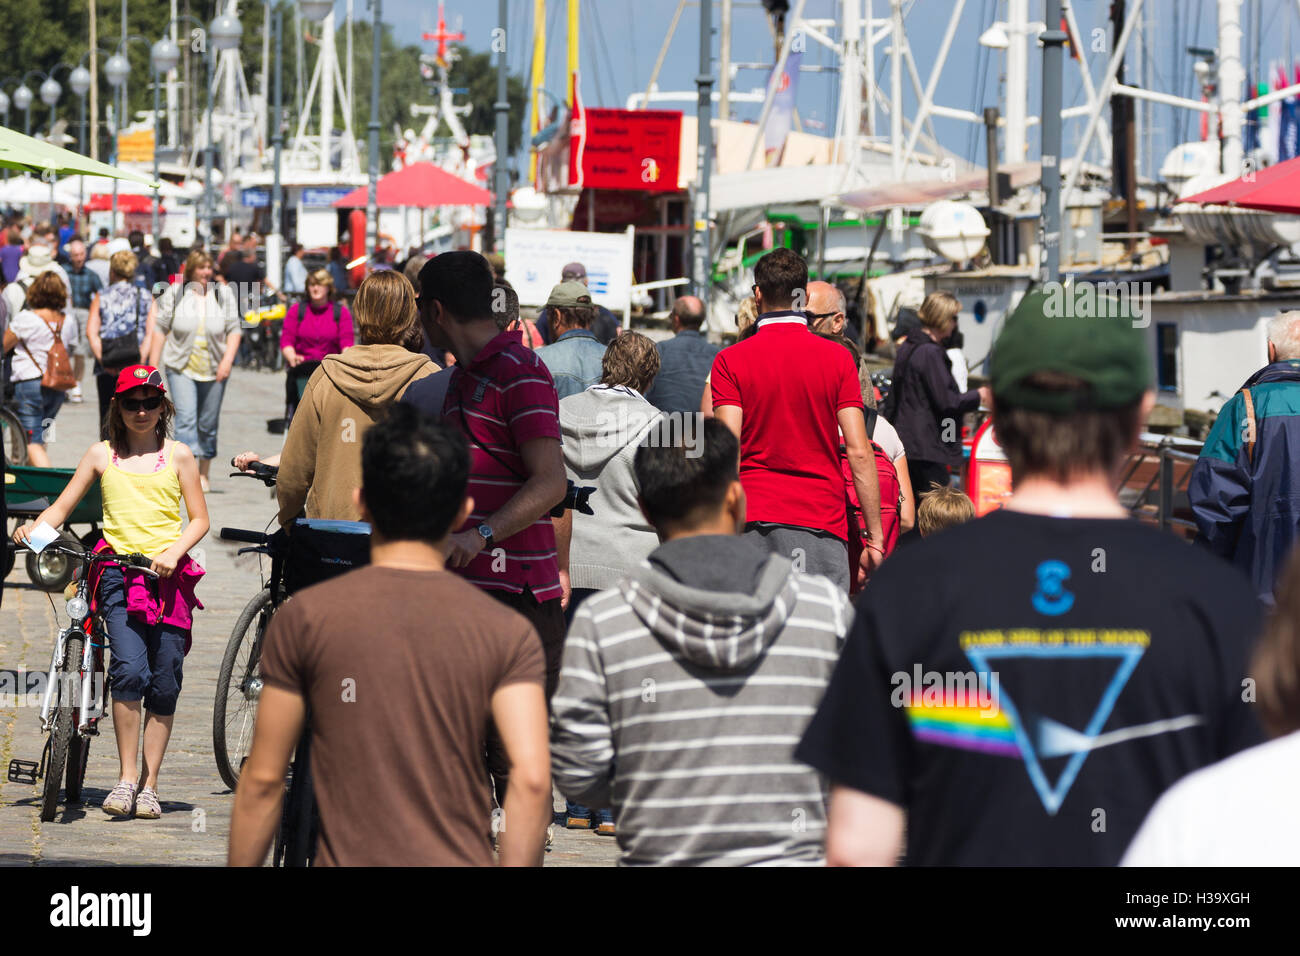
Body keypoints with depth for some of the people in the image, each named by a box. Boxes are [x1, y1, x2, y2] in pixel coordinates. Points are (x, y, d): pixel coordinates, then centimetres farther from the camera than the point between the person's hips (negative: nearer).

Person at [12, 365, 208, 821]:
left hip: (169, 577, 1)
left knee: (164, 684, -1)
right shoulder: (101, 454, 12)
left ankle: (148, 785, 9)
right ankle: (126, 778, -11)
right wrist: (34, 528, -8)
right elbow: (62, 507, 13)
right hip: (118, 573, -1)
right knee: (129, 670, -20)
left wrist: (174, 552, -7)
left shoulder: (177, 455, 11)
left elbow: (199, 519, 11)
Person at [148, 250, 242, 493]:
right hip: (181, 368, -2)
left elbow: (234, 329, 5)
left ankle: (203, 474, 22)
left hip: (214, 370, 2)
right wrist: (153, 364, 1)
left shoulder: (223, 295, 4)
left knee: (208, 424, 8)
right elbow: (160, 328, 4)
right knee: (186, 419, -16)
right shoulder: (175, 294, 1)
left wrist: (227, 360, -8)